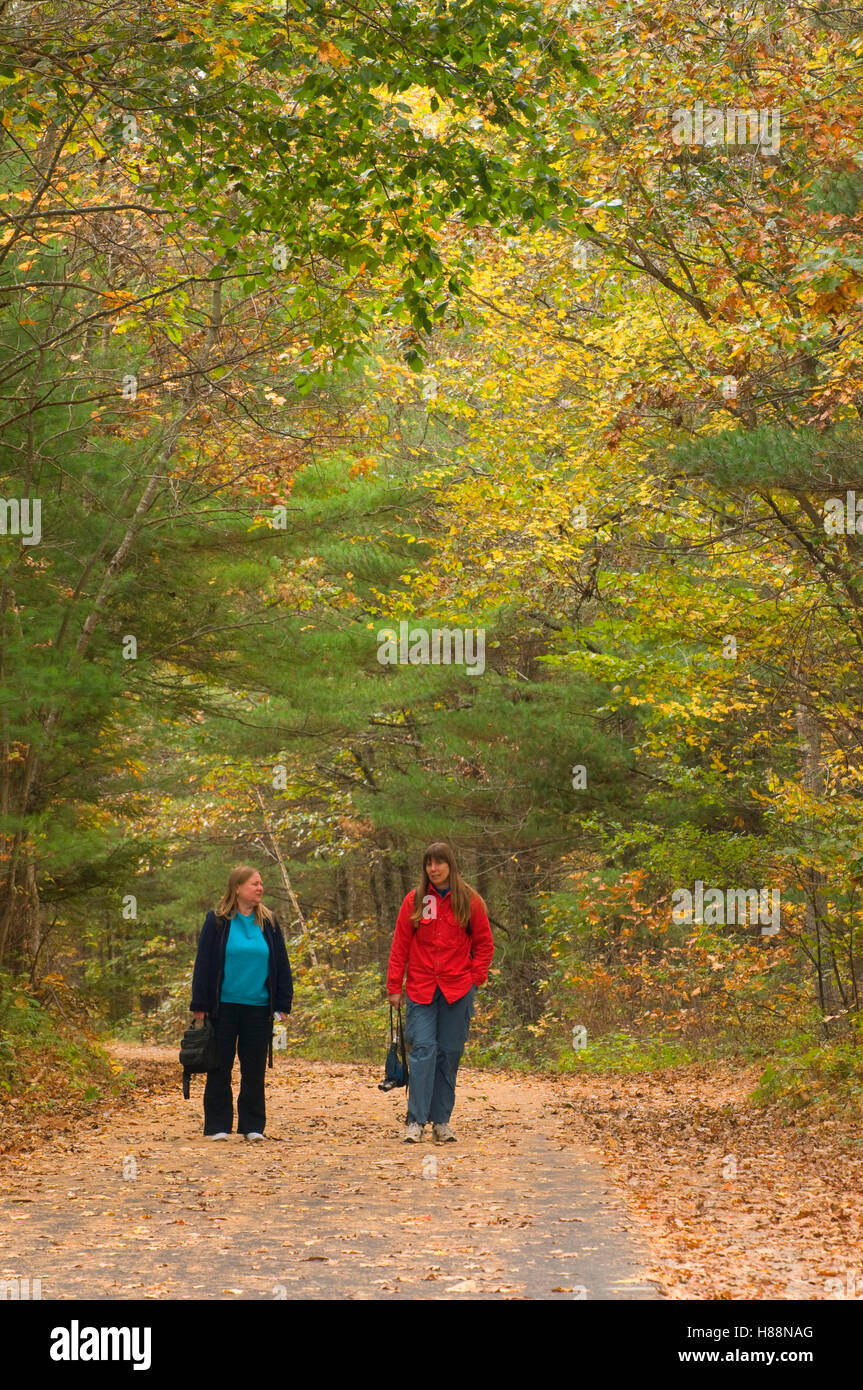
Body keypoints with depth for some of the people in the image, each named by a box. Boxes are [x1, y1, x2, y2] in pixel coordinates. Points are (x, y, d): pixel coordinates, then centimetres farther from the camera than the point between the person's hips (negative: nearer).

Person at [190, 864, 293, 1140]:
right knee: (220, 1069, 3)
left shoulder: (269, 922, 7)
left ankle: (253, 1126, 14)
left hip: (258, 1007, 2)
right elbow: (203, 963, -1)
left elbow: (281, 965, 10)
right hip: (224, 1005, -2)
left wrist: (283, 1004, 4)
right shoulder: (217, 921, -1)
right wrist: (200, 1005, -5)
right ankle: (217, 1125, 11)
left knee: (255, 1071, 6)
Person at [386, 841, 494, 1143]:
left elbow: (484, 945, 9)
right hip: (421, 989, -1)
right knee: (423, 1048, -12)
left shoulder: (469, 901, 4)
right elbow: (400, 945, 5)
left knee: (449, 1053, 4)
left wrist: (476, 978, -1)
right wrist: (394, 986, 1)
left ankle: (441, 1121, 11)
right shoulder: (415, 900, 4)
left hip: (457, 990, 1)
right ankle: (416, 1121, -12)